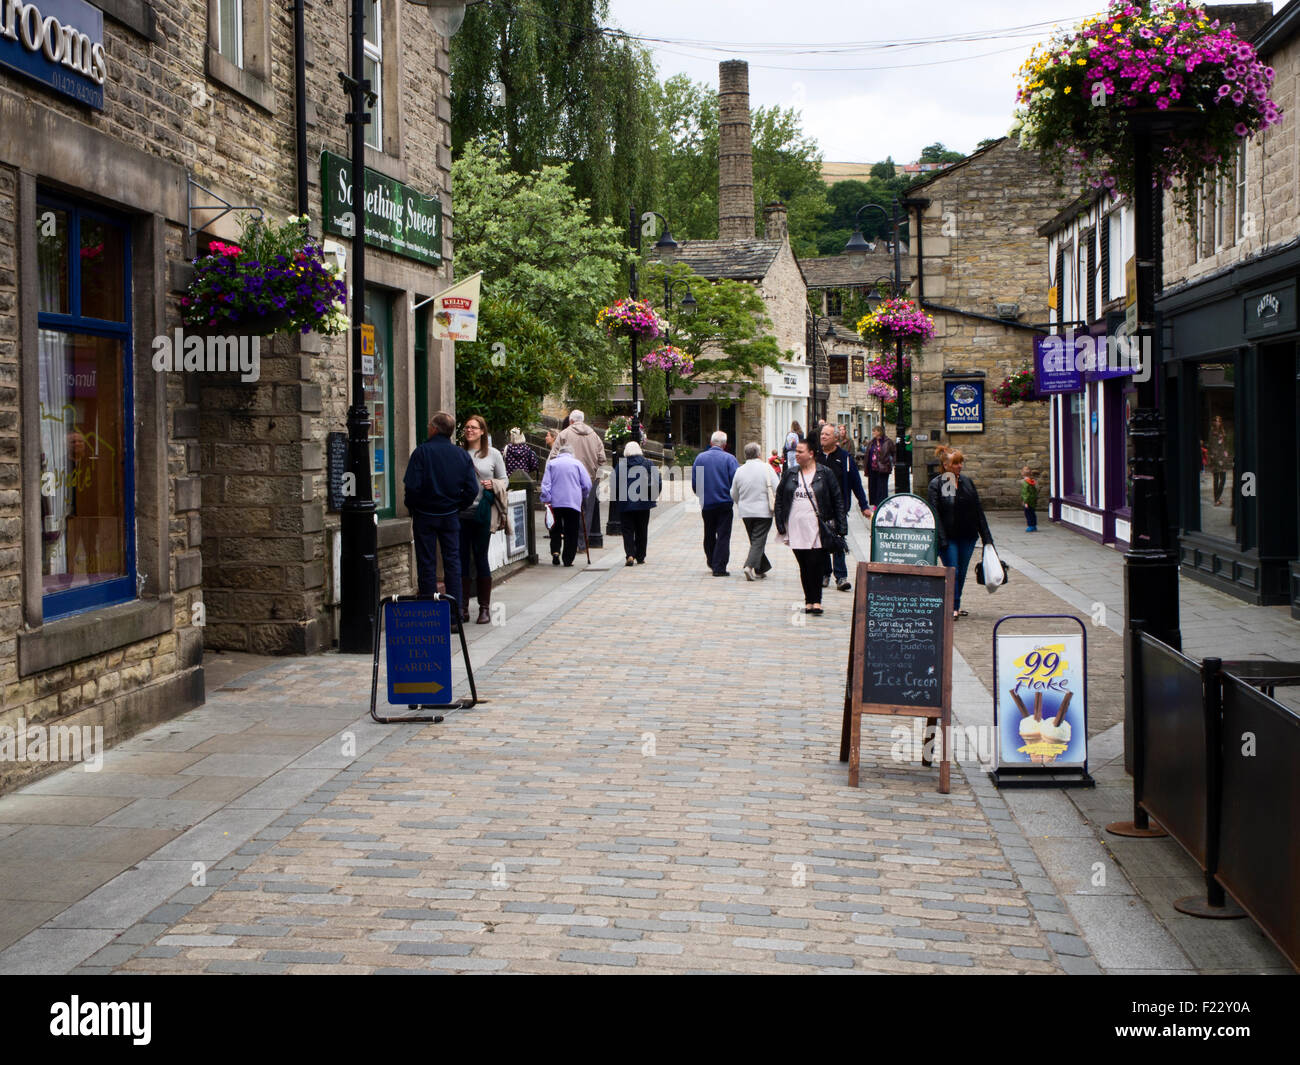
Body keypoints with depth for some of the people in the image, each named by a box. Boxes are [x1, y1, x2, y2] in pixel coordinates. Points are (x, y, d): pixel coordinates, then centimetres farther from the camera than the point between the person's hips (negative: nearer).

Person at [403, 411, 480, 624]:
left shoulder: (422, 452, -12)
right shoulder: (461, 455, -1)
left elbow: (412, 485, -18)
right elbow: (472, 489, -4)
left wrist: (412, 508, -2)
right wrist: (457, 506, 9)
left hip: (425, 516, -3)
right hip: (450, 516, 3)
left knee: (426, 563, 4)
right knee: (452, 562, 8)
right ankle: (454, 613, 6)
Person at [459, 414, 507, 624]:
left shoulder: (493, 454, 4)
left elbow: (504, 480, 9)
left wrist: (493, 485, -10)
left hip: (482, 513, -1)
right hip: (461, 513, 1)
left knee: (481, 558, 2)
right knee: (462, 558, 3)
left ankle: (484, 608, 10)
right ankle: (462, 607, 10)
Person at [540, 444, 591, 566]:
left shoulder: (551, 464, 6)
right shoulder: (577, 464, 3)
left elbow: (545, 484, -2)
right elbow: (587, 485, 2)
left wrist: (546, 499, -1)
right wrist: (583, 496, 17)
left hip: (555, 502, 2)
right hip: (573, 503, -1)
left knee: (556, 529, 15)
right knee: (571, 532, 3)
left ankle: (555, 551, -3)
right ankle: (568, 559, 1)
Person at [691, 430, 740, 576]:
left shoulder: (700, 458, 2)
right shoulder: (729, 458, -8)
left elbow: (694, 482, 4)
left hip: (706, 504, 3)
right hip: (724, 503, -3)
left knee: (709, 535, 18)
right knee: (723, 536, 0)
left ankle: (711, 563, 27)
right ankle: (719, 568, -5)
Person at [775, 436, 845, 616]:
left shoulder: (825, 473, 2)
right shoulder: (790, 474, 11)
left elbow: (836, 500, 2)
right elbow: (779, 498, 13)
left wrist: (839, 527, -4)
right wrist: (780, 524, 4)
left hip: (817, 530, -4)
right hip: (796, 529, 4)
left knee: (816, 565, -9)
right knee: (804, 566, 6)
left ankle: (815, 601, -3)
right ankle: (810, 600, 12)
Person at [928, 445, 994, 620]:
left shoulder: (967, 482, 7)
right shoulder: (936, 485, -7)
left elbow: (978, 511, 10)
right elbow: (935, 514, -12)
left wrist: (986, 537, 8)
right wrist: (941, 540, -20)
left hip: (967, 537, 5)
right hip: (948, 537, -5)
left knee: (961, 573, 10)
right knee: (952, 572, -8)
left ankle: (955, 606, 22)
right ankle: (952, 607, -1)